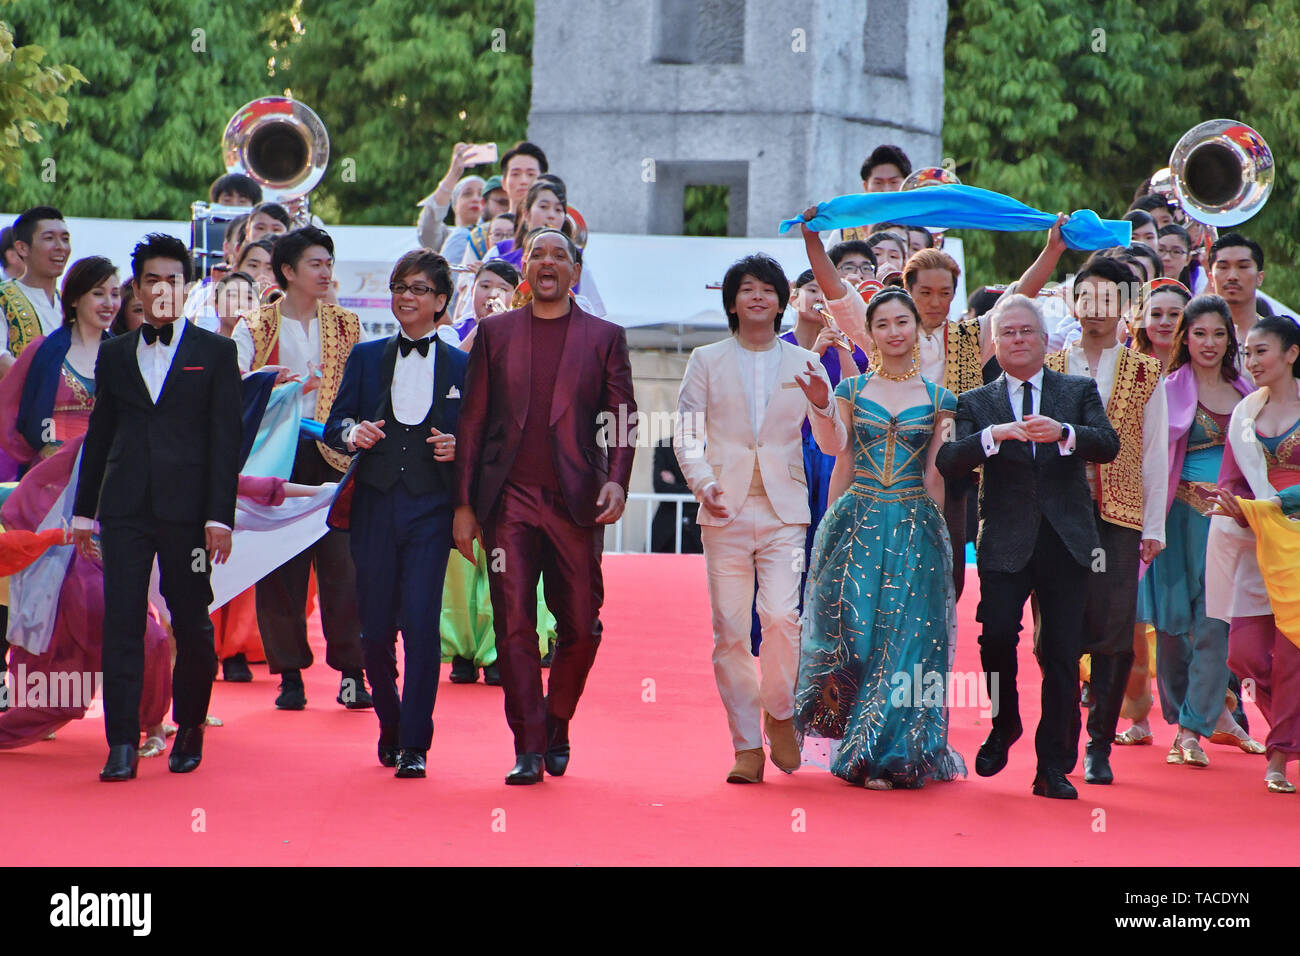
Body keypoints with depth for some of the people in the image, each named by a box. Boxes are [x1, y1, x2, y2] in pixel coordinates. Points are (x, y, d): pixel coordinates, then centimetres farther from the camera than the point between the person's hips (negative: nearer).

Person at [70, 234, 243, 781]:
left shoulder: (215, 353, 5)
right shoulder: (114, 355, 14)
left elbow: (225, 440, 0)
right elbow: (98, 435, 18)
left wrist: (220, 515, -8)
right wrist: (84, 510, 15)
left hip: (186, 507, -2)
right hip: (125, 509, 2)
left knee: (191, 623, 4)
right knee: (122, 622, -5)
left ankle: (190, 731, 21)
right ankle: (122, 745, -5)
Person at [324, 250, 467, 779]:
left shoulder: (460, 367, 9)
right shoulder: (366, 357, 13)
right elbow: (334, 425, 10)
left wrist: (456, 448, -12)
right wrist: (352, 433, -12)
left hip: (430, 509, -2)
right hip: (374, 506, 2)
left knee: (421, 622, -12)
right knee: (375, 626, 3)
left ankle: (415, 745, -7)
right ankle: (390, 729, 26)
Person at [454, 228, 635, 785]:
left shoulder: (605, 337, 9)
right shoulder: (495, 333, 11)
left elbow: (623, 420, 7)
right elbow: (472, 420, 10)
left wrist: (617, 482, -11)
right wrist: (464, 503, 4)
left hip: (577, 502, 0)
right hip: (509, 500, 0)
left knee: (580, 626, 2)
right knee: (514, 626, -6)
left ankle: (557, 729, 24)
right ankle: (529, 749, -1)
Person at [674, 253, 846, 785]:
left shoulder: (805, 364, 12)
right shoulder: (707, 361, 11)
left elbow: (833, 446, 10)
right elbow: (687, 435, 4)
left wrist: (821, 405, -11)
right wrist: (703, 483, -14)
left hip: (783, 511, 0)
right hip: (725, 512, 0)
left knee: (781, 616, -17)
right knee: (729, 631, -3)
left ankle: (779, 712, 8)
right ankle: (747, 745, 6)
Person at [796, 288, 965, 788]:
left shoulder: (938, 399, 6)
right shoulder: (851, 390, 7)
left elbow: (934, 475, 9)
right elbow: (842, 465, 9)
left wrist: (933, 530, 5)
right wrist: (831, 528, 6)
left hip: (915, 530, 0)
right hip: (858, 520, 0)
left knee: (905, 637, -4)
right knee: (855, 629, -3)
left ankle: (887, 756, 2)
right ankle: (862, 750, 13)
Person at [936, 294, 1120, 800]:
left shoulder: (1079, 392, 12)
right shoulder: (976, 403, 11)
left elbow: (1109, 445, -4)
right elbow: (948, 463, -3)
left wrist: (1063, 432, -23)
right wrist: (993, 435, -20)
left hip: (1066, 540, 0)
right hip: (1005, 542, 0)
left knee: (1062, 653, -2)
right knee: (997, 634, -15)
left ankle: (1053, 768, 7)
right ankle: (1004, 725, 13)